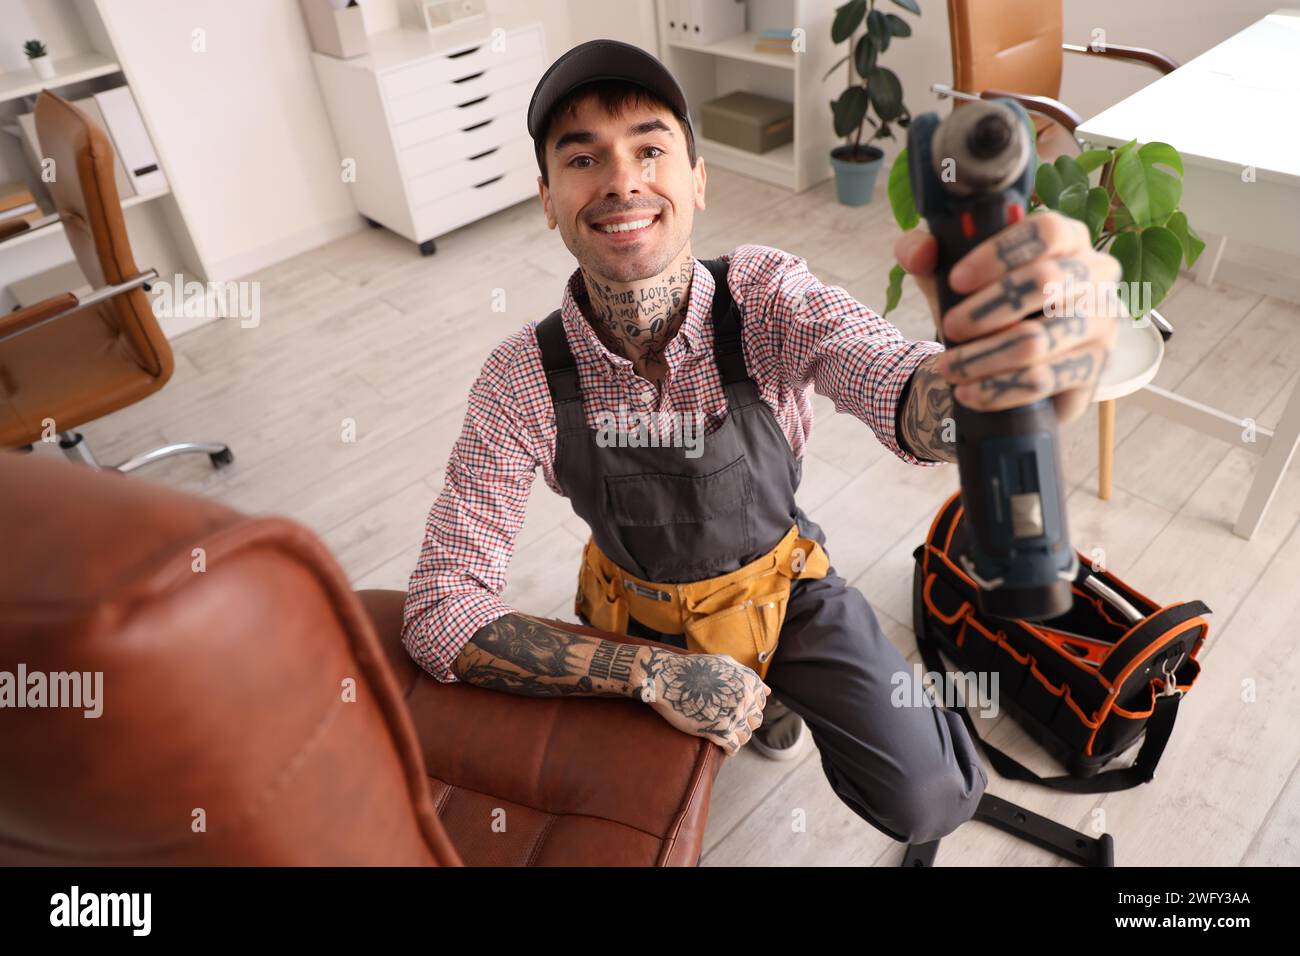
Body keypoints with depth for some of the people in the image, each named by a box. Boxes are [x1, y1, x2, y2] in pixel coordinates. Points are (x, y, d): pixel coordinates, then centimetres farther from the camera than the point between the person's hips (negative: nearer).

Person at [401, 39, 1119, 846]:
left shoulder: (766, 296, -22)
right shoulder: (522, 382, -23)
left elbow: (908, 402, -40)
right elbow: (440, 612, -23)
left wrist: (1010, 365, -65)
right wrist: (652, 673, -31)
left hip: (784, 582, 0)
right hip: (640, 615, 1)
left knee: (927, 802, -12)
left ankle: (770, 687, 19)